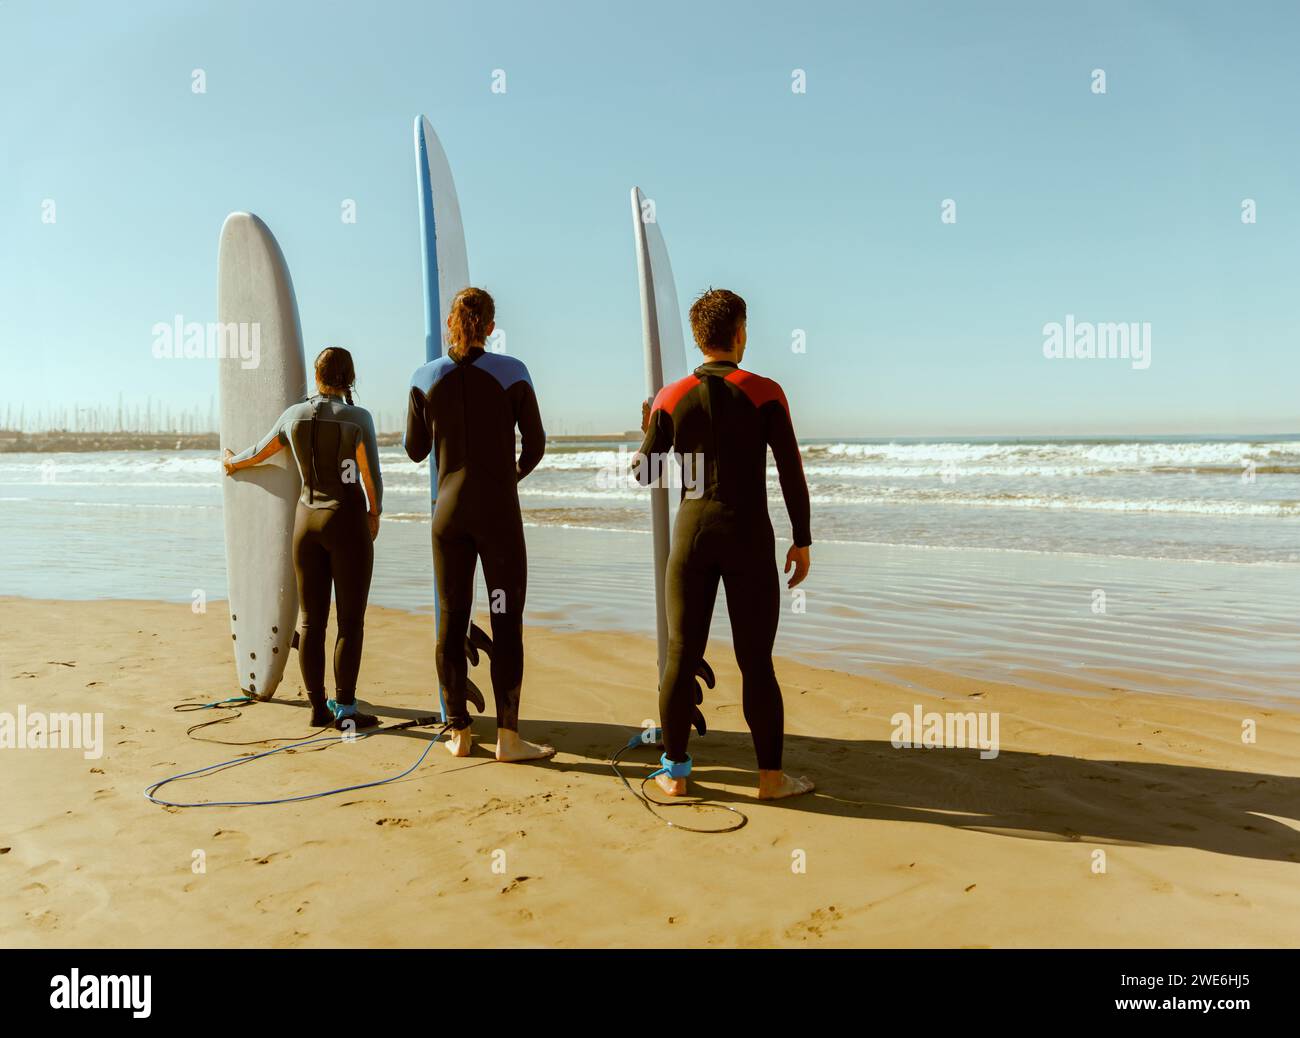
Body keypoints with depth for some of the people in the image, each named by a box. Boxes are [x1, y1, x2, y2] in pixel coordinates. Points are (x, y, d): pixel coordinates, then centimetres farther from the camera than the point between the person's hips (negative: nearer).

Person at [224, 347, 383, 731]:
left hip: (307, 519, 5)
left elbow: (260, 452, 19)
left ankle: (318, 706, 13)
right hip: (347, 521, -4)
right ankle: (345, 710, 1)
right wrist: (374, 515, 7)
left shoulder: (294, 415, 3)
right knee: (350, 620, 1)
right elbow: (371, 479, -11)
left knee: (311, 620, 9)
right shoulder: (358, 418, -10)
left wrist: (233, 462, 41)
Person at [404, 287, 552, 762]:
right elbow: (535, 444, 2)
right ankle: (508, 736, 2)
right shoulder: (511, 373, -5)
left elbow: (416, 450, 8)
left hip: (449, 511, 3)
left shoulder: (426, 377, 1)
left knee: (452, 621, 9)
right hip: (498, 510, -3)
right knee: (506, 622, 1)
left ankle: (458, 732, 15)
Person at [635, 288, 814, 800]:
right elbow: (791, 472, -6)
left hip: (692, 532, 2)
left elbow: (645, 473, 6)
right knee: (756, 662, 5)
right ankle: (771, 775, 12)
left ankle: (674, 772, 15)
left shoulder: (672, 397, 2)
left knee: (681, 657, 8)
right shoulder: (764, 393, -4)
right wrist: (802, 541, 2)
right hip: (749, 537, -2)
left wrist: (648, 431, 26)